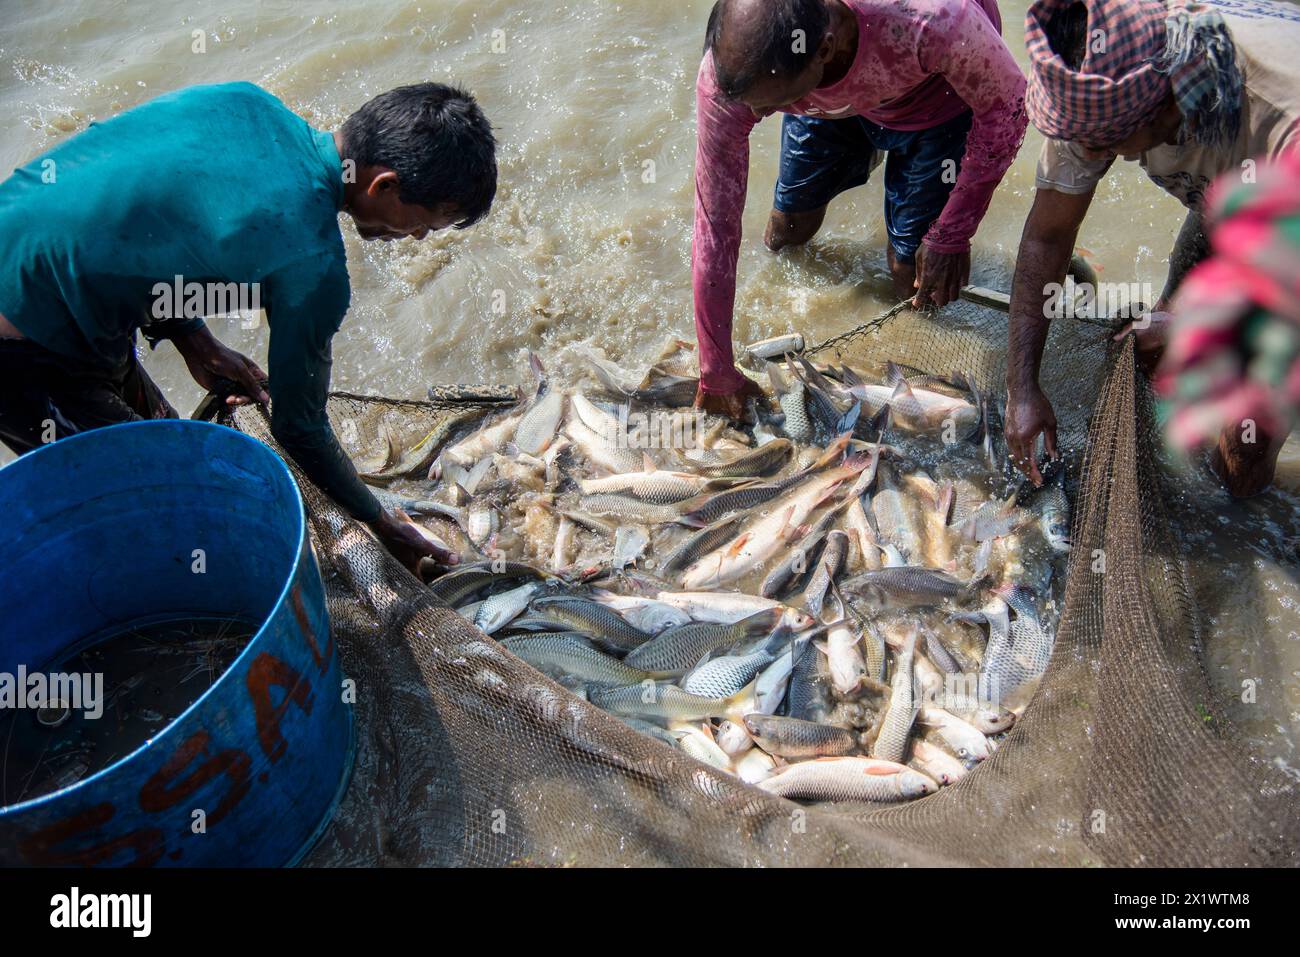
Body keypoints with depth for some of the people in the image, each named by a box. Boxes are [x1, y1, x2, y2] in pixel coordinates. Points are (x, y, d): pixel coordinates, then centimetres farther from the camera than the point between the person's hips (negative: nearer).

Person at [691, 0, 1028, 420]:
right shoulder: (730, 75, -38)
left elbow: (1006, 105, -25)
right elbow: (715, 225, -28)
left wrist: (951, 238, -23)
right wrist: (717, 374, -22)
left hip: (939, 95, -2)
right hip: (829, 100, 2)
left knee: (916, 288, 1)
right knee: (785, 232, 16)